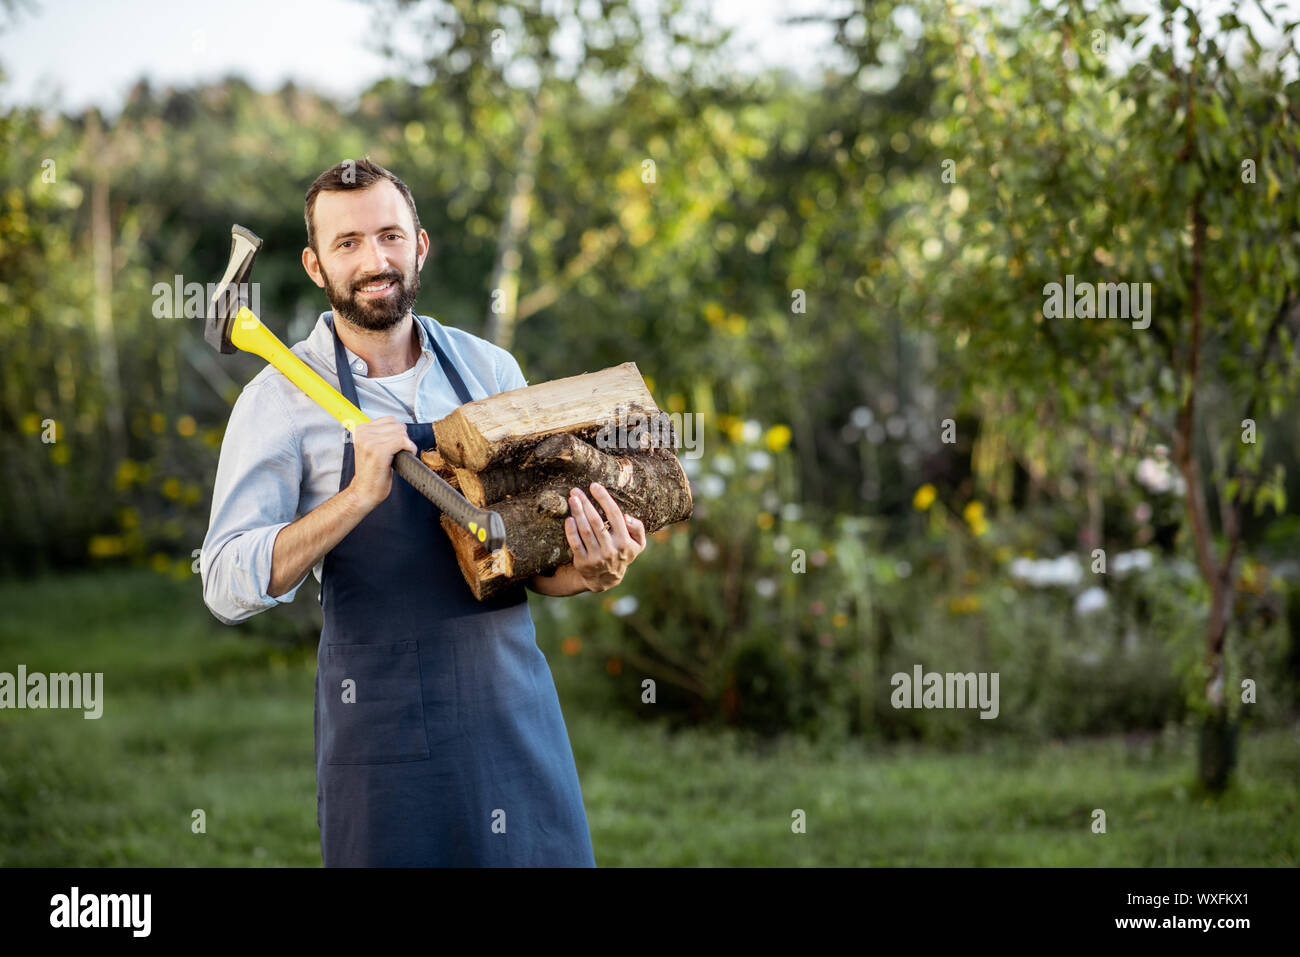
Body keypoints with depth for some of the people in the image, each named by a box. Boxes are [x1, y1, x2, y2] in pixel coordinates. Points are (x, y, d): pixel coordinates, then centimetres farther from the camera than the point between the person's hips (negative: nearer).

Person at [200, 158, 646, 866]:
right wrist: (360, 494, -23)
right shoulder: (282, 397, -5)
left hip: (516, 702, 3)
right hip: (382, 721, -3)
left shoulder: (490, 368, 6)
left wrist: (584, 574, -7)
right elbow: (227, 587, -13)